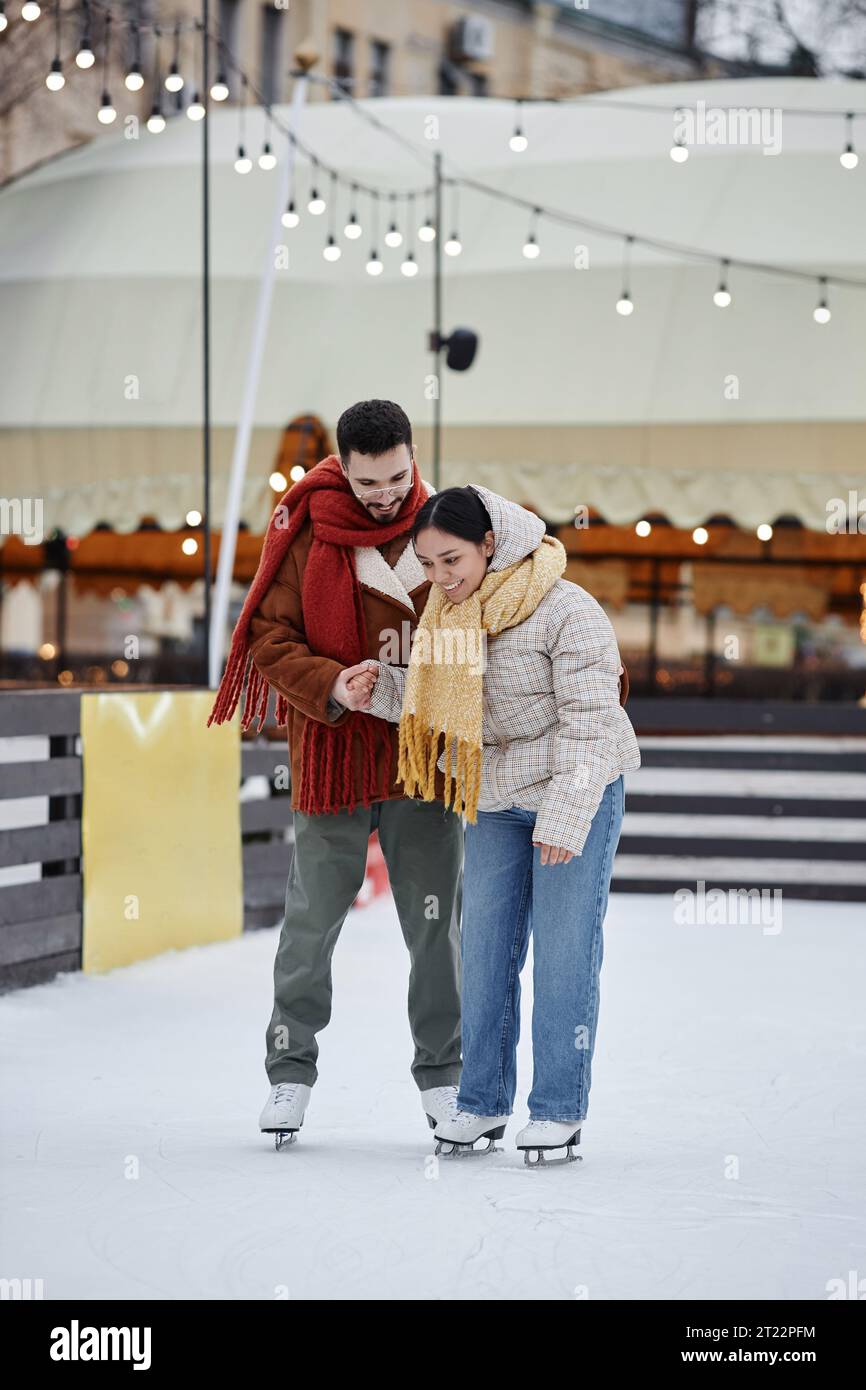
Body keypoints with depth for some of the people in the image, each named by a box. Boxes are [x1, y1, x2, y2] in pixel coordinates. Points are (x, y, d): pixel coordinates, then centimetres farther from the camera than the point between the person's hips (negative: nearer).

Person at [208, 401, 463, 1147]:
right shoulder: (304, 530, -6)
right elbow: (270, 634, -4)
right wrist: (330, 686, -20)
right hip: (333, 754, -1)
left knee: (435, 922, 6)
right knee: (312, 919, 6)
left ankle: (443, 1074, 18)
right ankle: (291, 1070, 19)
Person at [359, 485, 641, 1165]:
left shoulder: (567, 611, -20)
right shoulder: (446, 613, 1)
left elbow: (589, 719, -22)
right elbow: (435, 705, 12)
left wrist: (566, 814, -27)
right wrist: (381, 687, -5)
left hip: (578, 794, -6)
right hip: (494, 801, 6)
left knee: (564, 951, -3)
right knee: (486, 949, 8)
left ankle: (560, 1110, 5)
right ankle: (483, 1102, 18)